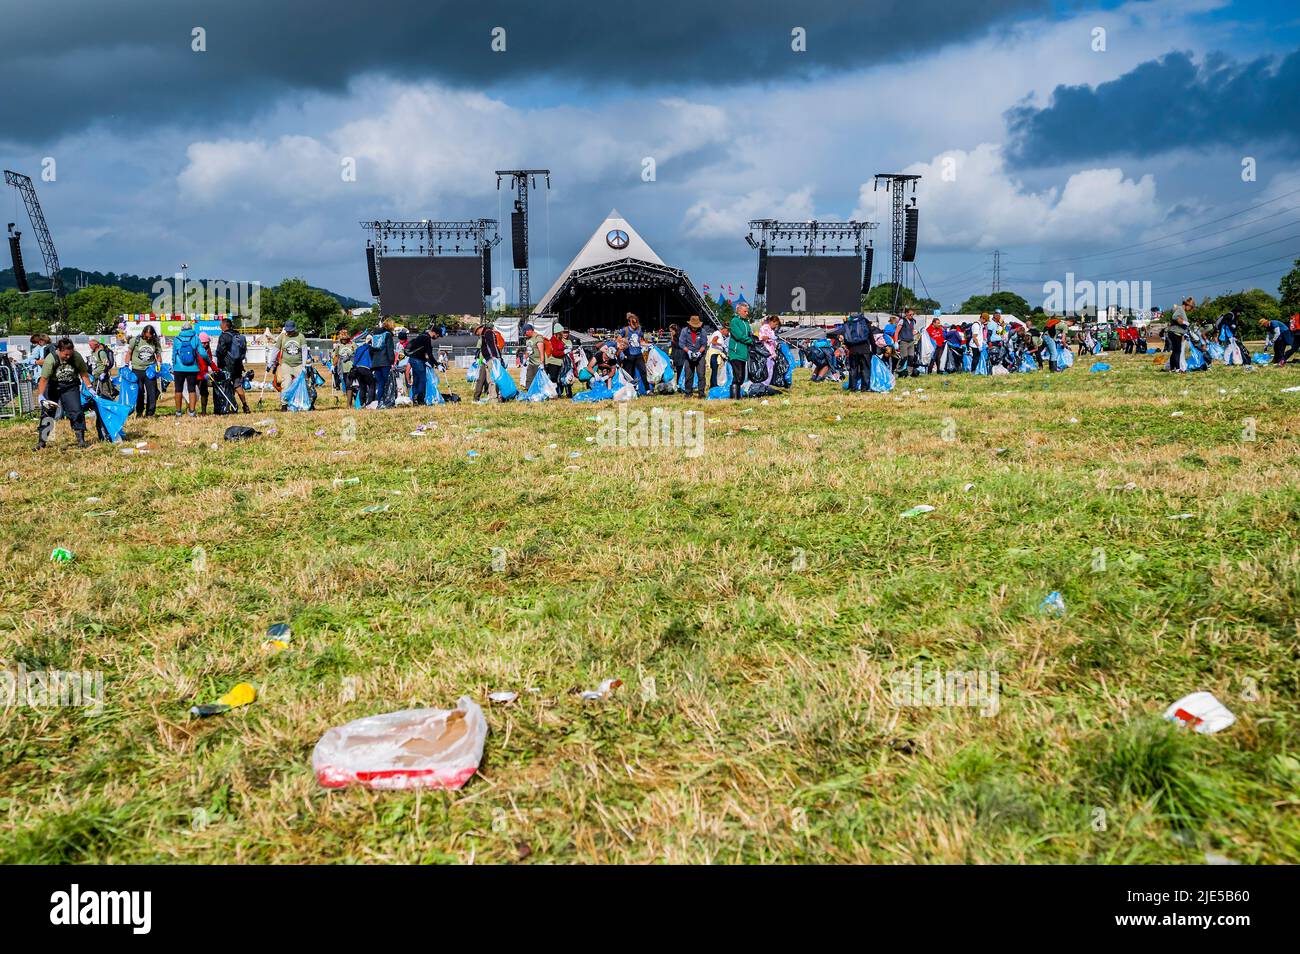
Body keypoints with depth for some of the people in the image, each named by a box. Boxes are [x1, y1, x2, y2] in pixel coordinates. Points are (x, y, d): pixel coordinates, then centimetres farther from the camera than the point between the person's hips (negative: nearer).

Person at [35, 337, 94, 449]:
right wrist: (40, 396, -30)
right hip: (53, 387, -2)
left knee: (77, 412, -8)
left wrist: (89, 388, 2)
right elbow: (44, 379, -24)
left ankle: (81, 440, 0)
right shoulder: (50, 359, -23)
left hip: (70, 387, 2)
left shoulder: (77, 357, -14)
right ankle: (41, 442, 7)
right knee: (47, 412, -1)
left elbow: (83, 373, 1)